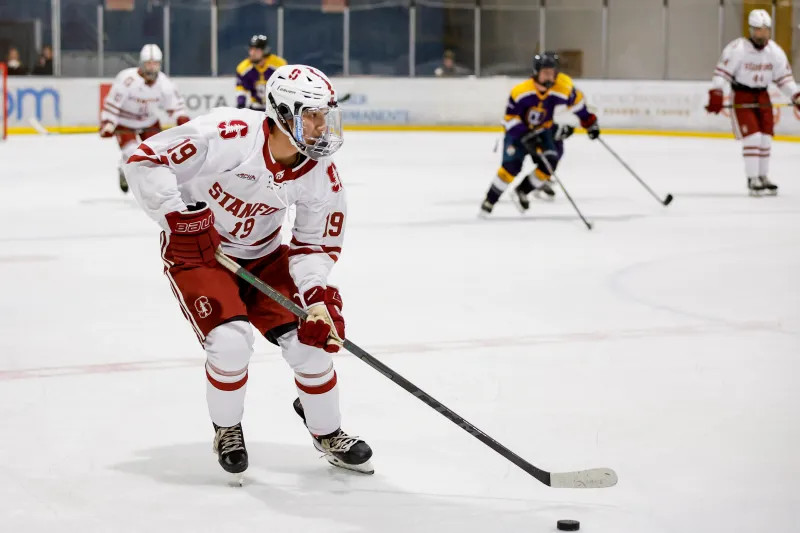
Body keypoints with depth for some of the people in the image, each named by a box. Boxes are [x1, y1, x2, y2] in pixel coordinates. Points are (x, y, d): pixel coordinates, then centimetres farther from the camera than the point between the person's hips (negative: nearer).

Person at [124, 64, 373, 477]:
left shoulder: (321, 174, -13)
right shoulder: (227, 134, -31)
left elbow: (316, 244, -4)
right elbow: (146, 161, -27)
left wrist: (317, 296, -21)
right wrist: (179, 218, -31)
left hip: (262, 255, 5)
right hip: (196, 249, -5)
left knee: (312, 336, -5)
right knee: (231, 338, -23)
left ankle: (328, 434, 21)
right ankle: (226, 431, 7)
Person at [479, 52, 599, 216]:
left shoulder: (563, 87, -19)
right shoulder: (520, 91, -27)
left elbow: (576, 101, 0)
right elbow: (510, 118, -21)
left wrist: (589, 122, 4)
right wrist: (526, 137, -29)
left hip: (544, 130, 3)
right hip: (518, 129, -3)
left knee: (550, 161, -17)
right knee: (512, 165, -18)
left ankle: (522, 190, 1)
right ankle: (490, 199, -4)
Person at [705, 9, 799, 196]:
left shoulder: (775, 52, -3)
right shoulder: (737, 48, -18)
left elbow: (784, 78, 5)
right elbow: (722, 71, -17)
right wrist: (715, 94, -26)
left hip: (762, 96, 5)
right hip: (741, 96, -5)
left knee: (765, 137, 6)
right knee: (752, 136, -14)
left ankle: (763, 177, 20)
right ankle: (752, 180, -8)